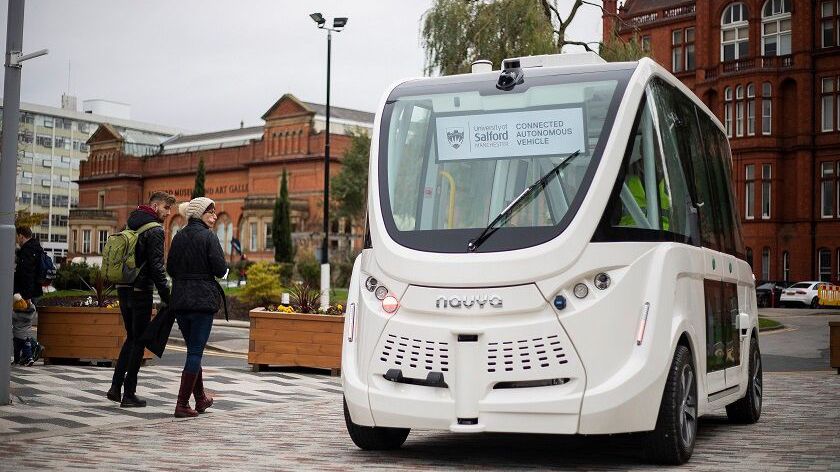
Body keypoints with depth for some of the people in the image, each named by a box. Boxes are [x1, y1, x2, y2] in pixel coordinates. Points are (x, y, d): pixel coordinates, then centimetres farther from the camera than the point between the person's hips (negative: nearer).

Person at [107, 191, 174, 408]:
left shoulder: (130, 225, 14)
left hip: (123, 289, 8)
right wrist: (167, 297, -16)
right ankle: (129, 394, 4)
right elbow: (156, 267, -18)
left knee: (131, 337, 19)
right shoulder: (155, 230, -12)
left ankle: (116, 387, 14)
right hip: (141, 291, -8)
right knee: (138, 341, 1)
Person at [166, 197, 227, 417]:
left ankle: (201, 399, 28)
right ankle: (182, 404, -1)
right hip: (203, 300, -6)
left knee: (193, 349, 18)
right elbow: (221, 269, -14)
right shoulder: (208, 237, -10)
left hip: (180, 300, 6)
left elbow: (170, 268, 9)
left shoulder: (178, 237, 7)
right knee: (195, 351, -1)